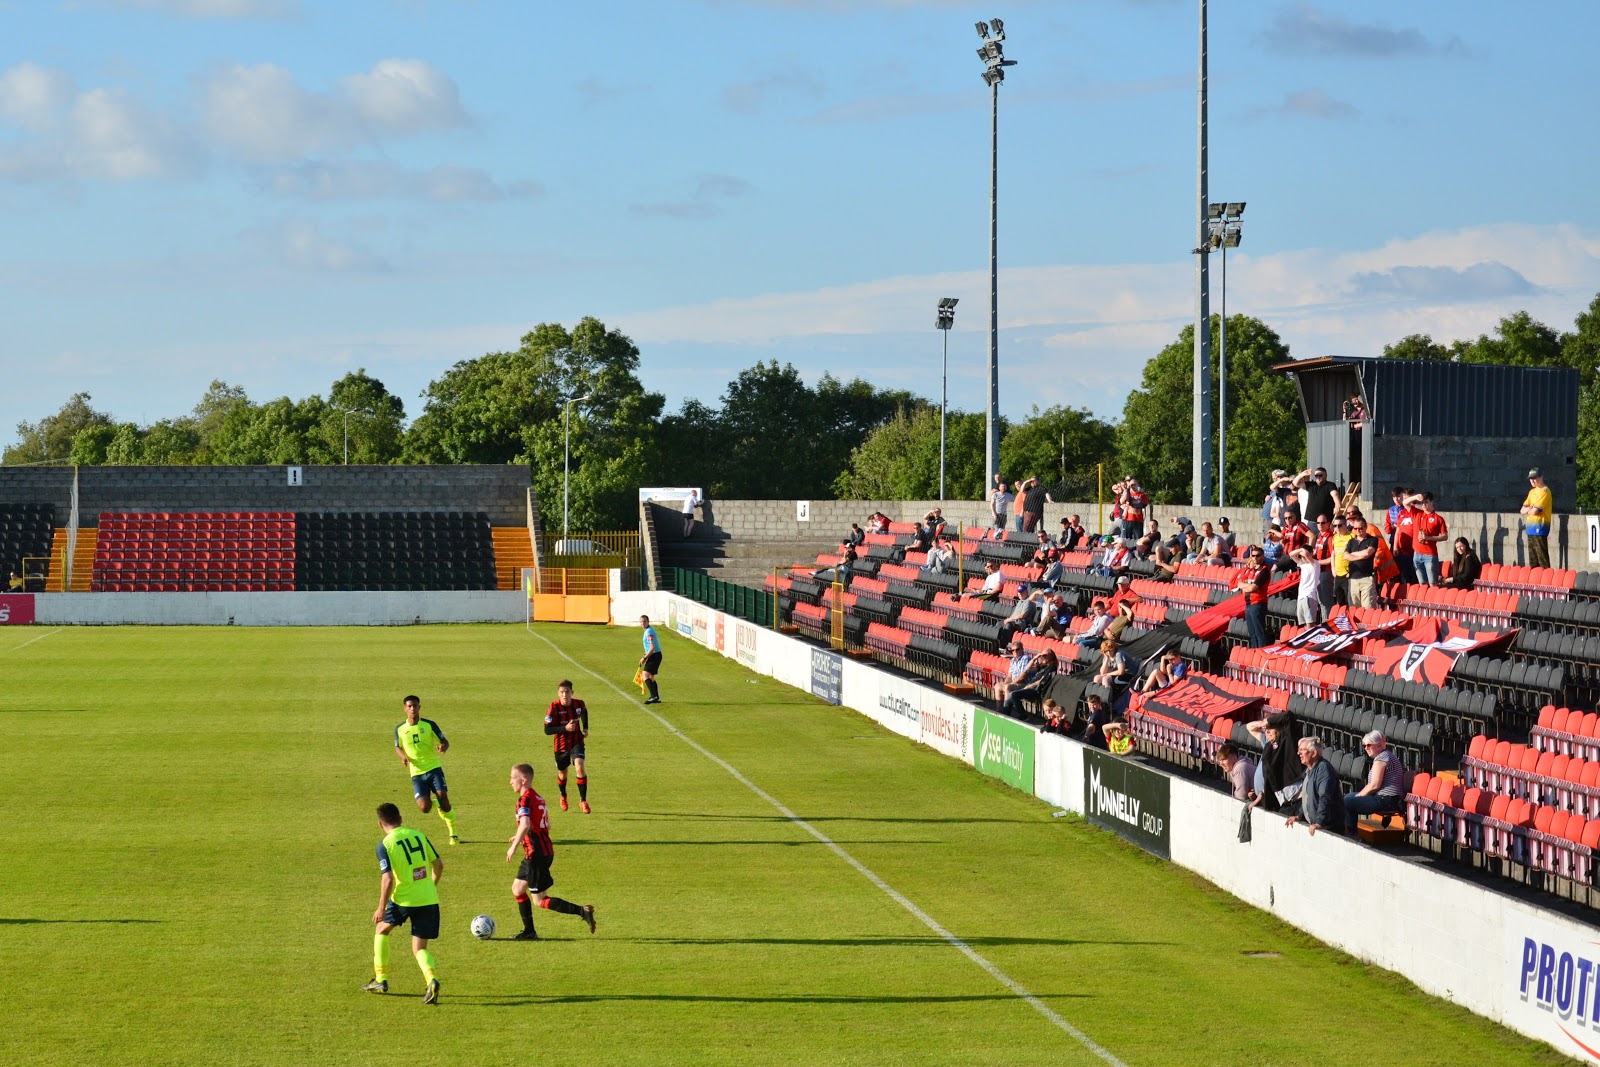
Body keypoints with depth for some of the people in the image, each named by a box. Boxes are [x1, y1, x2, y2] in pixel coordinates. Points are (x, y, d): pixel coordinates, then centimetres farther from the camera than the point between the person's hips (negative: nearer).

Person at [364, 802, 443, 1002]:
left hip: (404, 899, -4)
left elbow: (388, 879, -16)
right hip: (429, 899, 4)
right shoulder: (418, 835, 6)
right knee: (419, 948, 11)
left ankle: (381, 980, 26)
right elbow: (439, 865, 10)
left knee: (382, 929, 25)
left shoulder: (385, 845, -8)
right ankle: (431, 979, -19)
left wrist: (381, 908, -8)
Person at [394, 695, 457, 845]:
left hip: (434, 768, -1)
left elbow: (444, 741, 2)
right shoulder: (400, 729, 0)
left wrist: (443, 747, -23)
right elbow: (398, 747, 15)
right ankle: (433, 802, 26)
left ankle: (453, 834, 7)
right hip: (416, 773, 1)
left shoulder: (429, 725, -4)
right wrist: (403, 756, -8)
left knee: (444, 802, -14)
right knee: (424, 808, -13)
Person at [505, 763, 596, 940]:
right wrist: (521, 837, 24)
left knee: (539, 900, -5)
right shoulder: (538, 798, 14)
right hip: (546, 850, 10)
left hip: (535, 853, -10)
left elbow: (525, 825, -29)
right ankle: (529, 931, 19)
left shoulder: (525, 799, -14)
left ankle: (582, 911, -15)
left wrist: (513, 847, -20)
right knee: (517, 888, 18)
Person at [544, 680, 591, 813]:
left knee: (580, 768, -22)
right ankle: (563, 796, 49)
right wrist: (565, 728, -30)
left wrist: (585, 727, 10)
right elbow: (547, 729, -20)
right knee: (562, 774, 17)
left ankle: (583, 801, -11)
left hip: (576, 742, 0)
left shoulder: (579, 704, -10)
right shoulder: (554, 707, -20)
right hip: (561, 746, 0)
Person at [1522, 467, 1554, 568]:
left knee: (1542, 558, -11)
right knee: (1533, 561, 11)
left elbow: (1535, 511, -16)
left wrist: (1528, 510, 5)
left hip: (1539, 528, -9)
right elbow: (1523, 510, 15)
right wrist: (1531, 509, -4)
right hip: (1531, 528, 9)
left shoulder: (1544, 491, -9)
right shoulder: (1532, 492, 18)